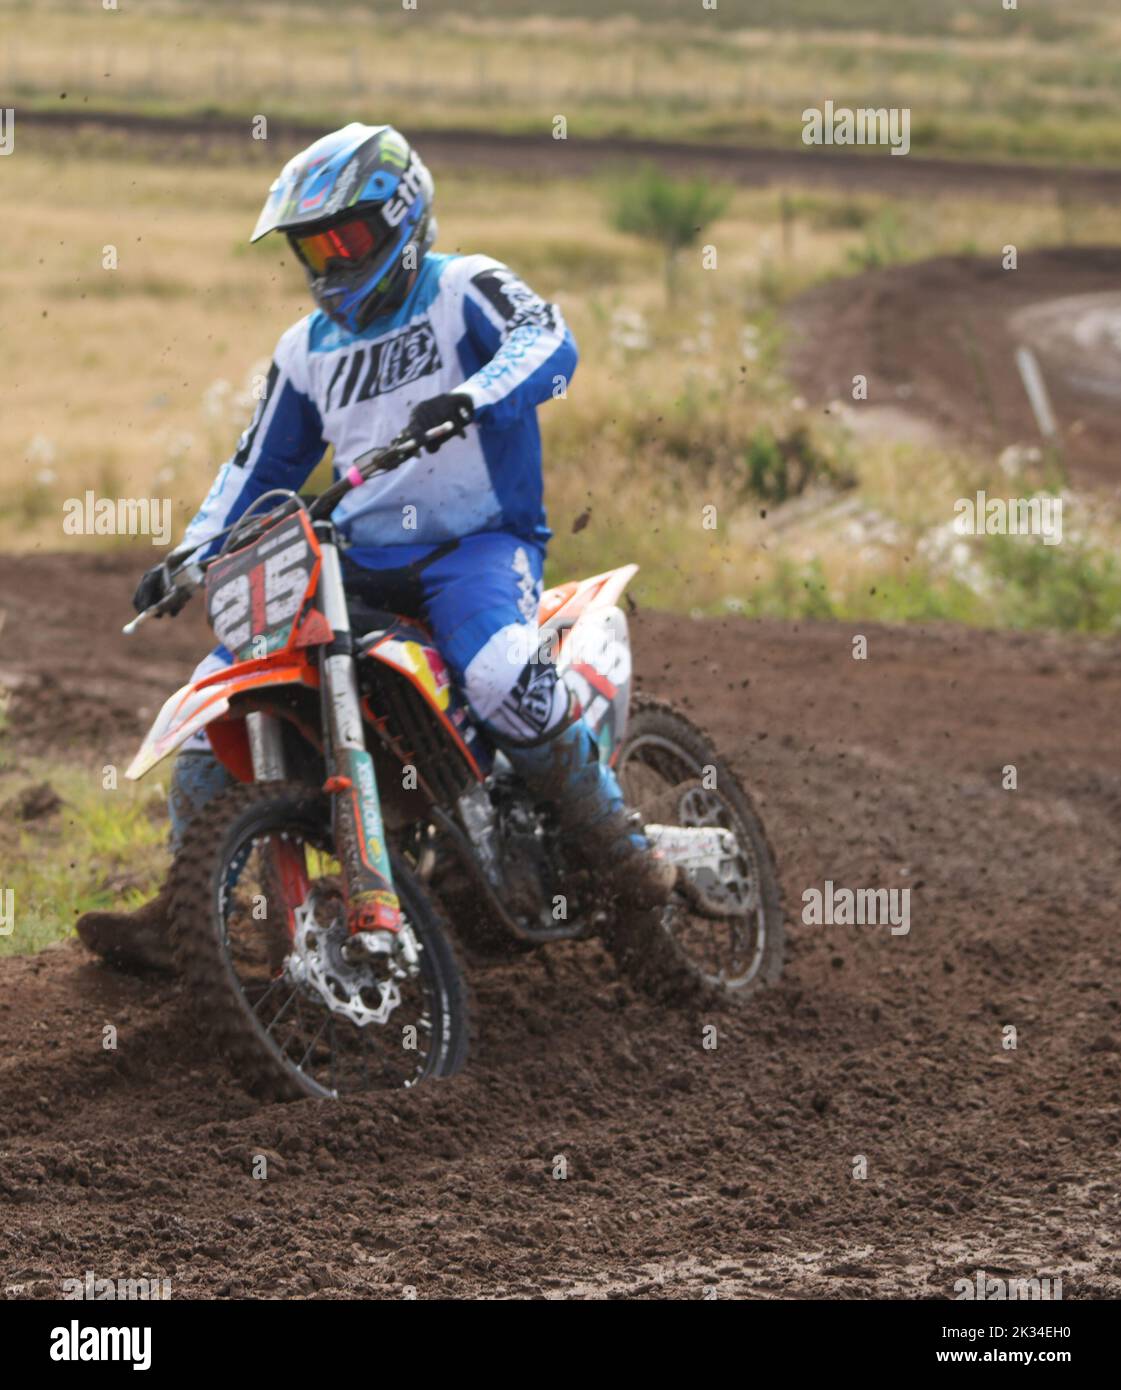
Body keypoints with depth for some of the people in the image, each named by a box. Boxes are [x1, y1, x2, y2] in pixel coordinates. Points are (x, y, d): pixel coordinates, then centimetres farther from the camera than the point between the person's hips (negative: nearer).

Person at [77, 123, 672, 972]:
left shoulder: (465, 290, -1)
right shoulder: (309, 349, 18)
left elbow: (547, 341, -21)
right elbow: (262, 465, 23)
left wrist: (471, 399, -41)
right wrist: (188, 558, 9)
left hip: (478, 543, -6)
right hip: (360, 563, 6)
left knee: (501, 679, -36)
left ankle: (618, 848, -17)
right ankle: (181, 912, 1)